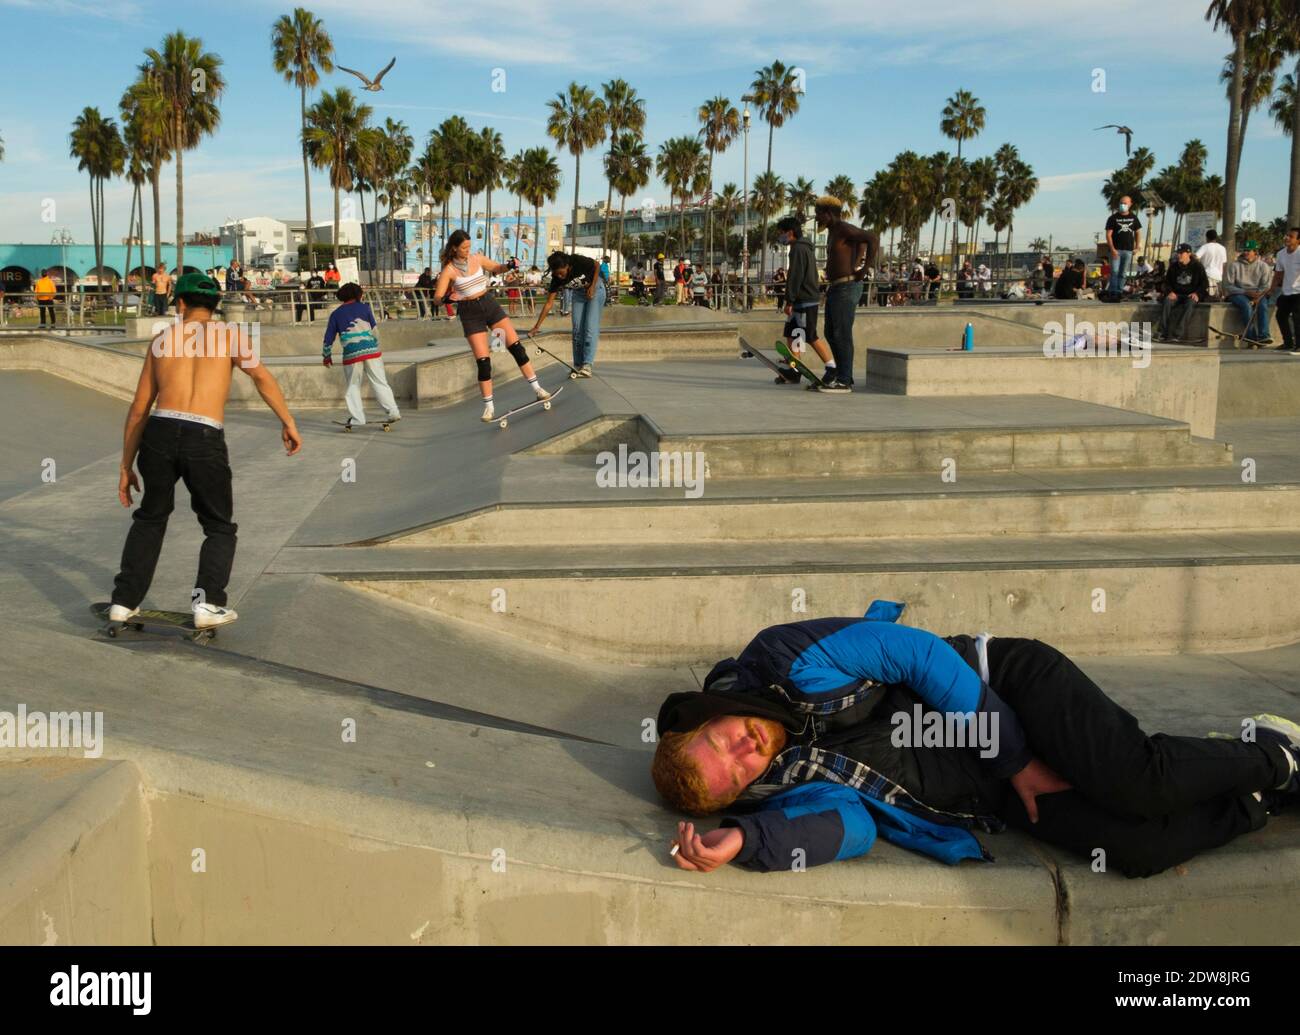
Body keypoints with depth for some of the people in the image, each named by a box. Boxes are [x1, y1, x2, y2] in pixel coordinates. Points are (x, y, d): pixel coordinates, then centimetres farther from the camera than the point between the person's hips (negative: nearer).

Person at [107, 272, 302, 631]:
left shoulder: (162, 339, 20)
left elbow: (138, 409, 19)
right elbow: (261, 376, -6)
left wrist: (126, 466, 24)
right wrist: (288, 422, -4)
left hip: (159, 434, 3)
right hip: (205, 440, -3)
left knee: (150, 518, 26)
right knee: (220, 528, 16)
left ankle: (124, 601, 22)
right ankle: (207, 602, -3)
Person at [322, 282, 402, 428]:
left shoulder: (336, 314, 10)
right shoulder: (365, 308, 10)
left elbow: (329, 338, 11)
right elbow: (374, 330, 11)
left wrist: (326, 355, 23)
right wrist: (377, 348, 22)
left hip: (351, 355, 0)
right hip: (371, 350, 0)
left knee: (353, 386, 11)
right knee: (380, 383, 5)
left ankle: (356, 418, 5)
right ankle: (393, 412, 0)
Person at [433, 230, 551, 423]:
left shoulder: (477, 259, 1)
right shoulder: (449, 270, -10)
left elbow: (497, 268, 17)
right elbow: (436, 298, -13)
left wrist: (509, 266, -4)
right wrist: (444, 299, -35)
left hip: (489, 304, 4)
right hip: (469, 313, -4)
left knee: (516, 346, -3)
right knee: (483, 361, -6)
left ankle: (537, 389, 5)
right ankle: (489, 407, 6)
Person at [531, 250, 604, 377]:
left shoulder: (579, 262, -32)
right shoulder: (556, 279, -21)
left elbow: (596, 266, -11)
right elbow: (549, 303, -17)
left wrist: (592, 287, -19)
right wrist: (537, 325, -21)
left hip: (595, 289, -4)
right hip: (578, 294, 4)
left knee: (591, 327, -15)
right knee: (577, 329, -3)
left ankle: (587, 365, -20)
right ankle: (577, 366, 4)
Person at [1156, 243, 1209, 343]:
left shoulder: (1197, 267, 2)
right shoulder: (1174, 267, 11)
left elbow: (1204, 284, 5)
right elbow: (1167, 282, 18)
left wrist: (1197, 293, -14)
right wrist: (1170, 292, -4)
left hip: (1191, 295, -3)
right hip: (1177, 294, 3)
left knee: (1189, 303, -38)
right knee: (1167, 301, -31)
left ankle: (1177, 334, -46)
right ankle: (1162, 332, -39)